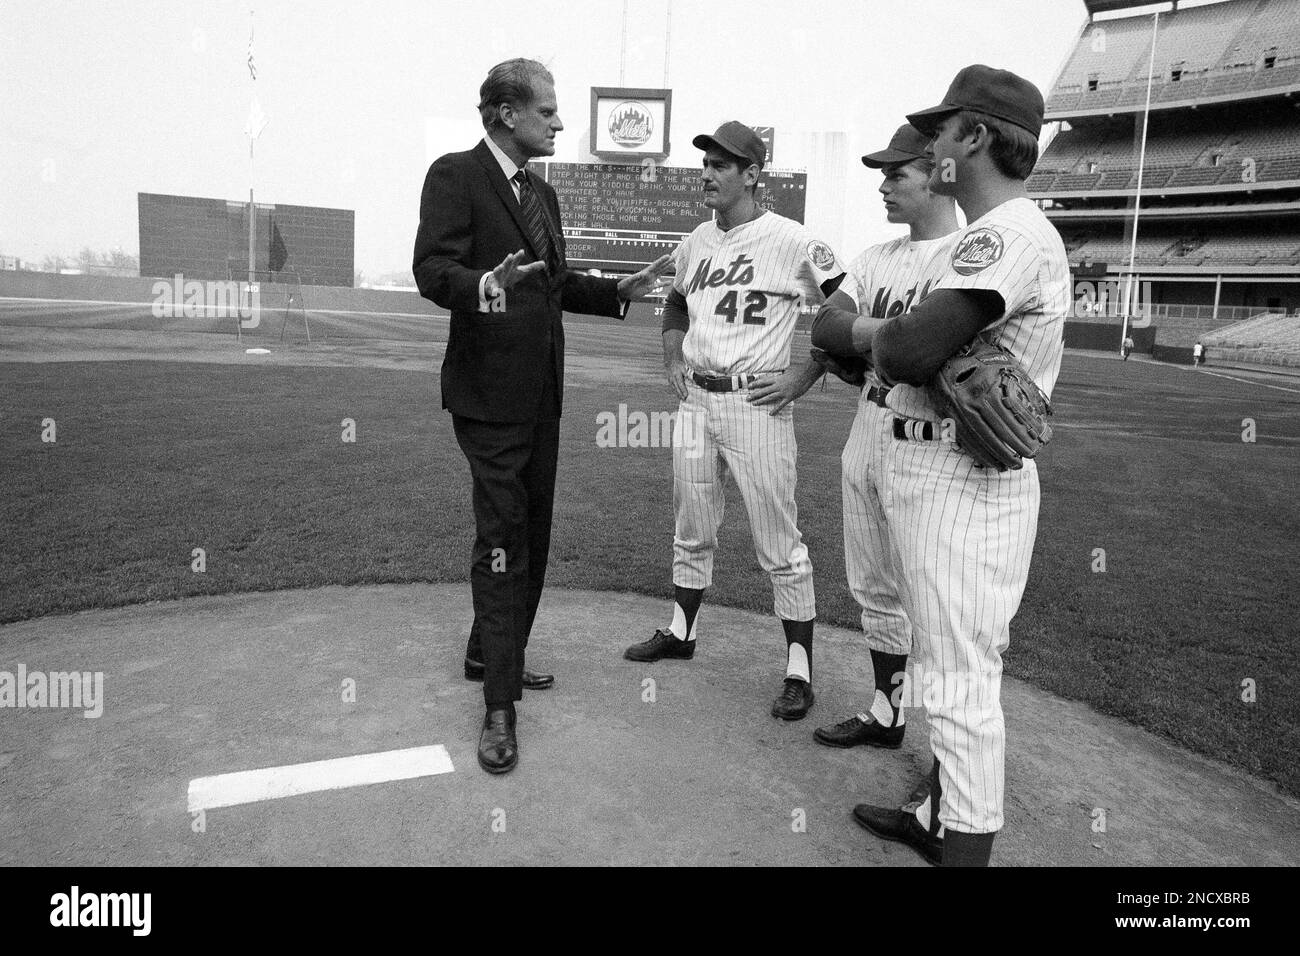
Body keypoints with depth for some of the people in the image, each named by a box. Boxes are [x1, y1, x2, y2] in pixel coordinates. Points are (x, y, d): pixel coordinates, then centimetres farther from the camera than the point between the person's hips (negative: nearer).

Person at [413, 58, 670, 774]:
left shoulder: (542, 194, 18)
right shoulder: (455, 176, -8)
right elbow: (431, 269, -19)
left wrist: (622, 290, 12)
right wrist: (484, 287, -39)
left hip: (542, 394, 9)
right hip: (490, 393, -9)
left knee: (532, 535, 16)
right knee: (501, 542, -6)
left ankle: (490, 654, 35)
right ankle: (499, 708, 3)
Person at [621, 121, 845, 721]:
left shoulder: (793, 242, -10)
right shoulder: (695, 242, 10)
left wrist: (803, 378, -11)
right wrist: (672, 359, 15)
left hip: (756, 404, -6)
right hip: (695, 400, 7)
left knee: (779, 545, -2)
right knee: (692, 531, 18)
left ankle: (800, 668, 9)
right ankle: (681, 631, 35)